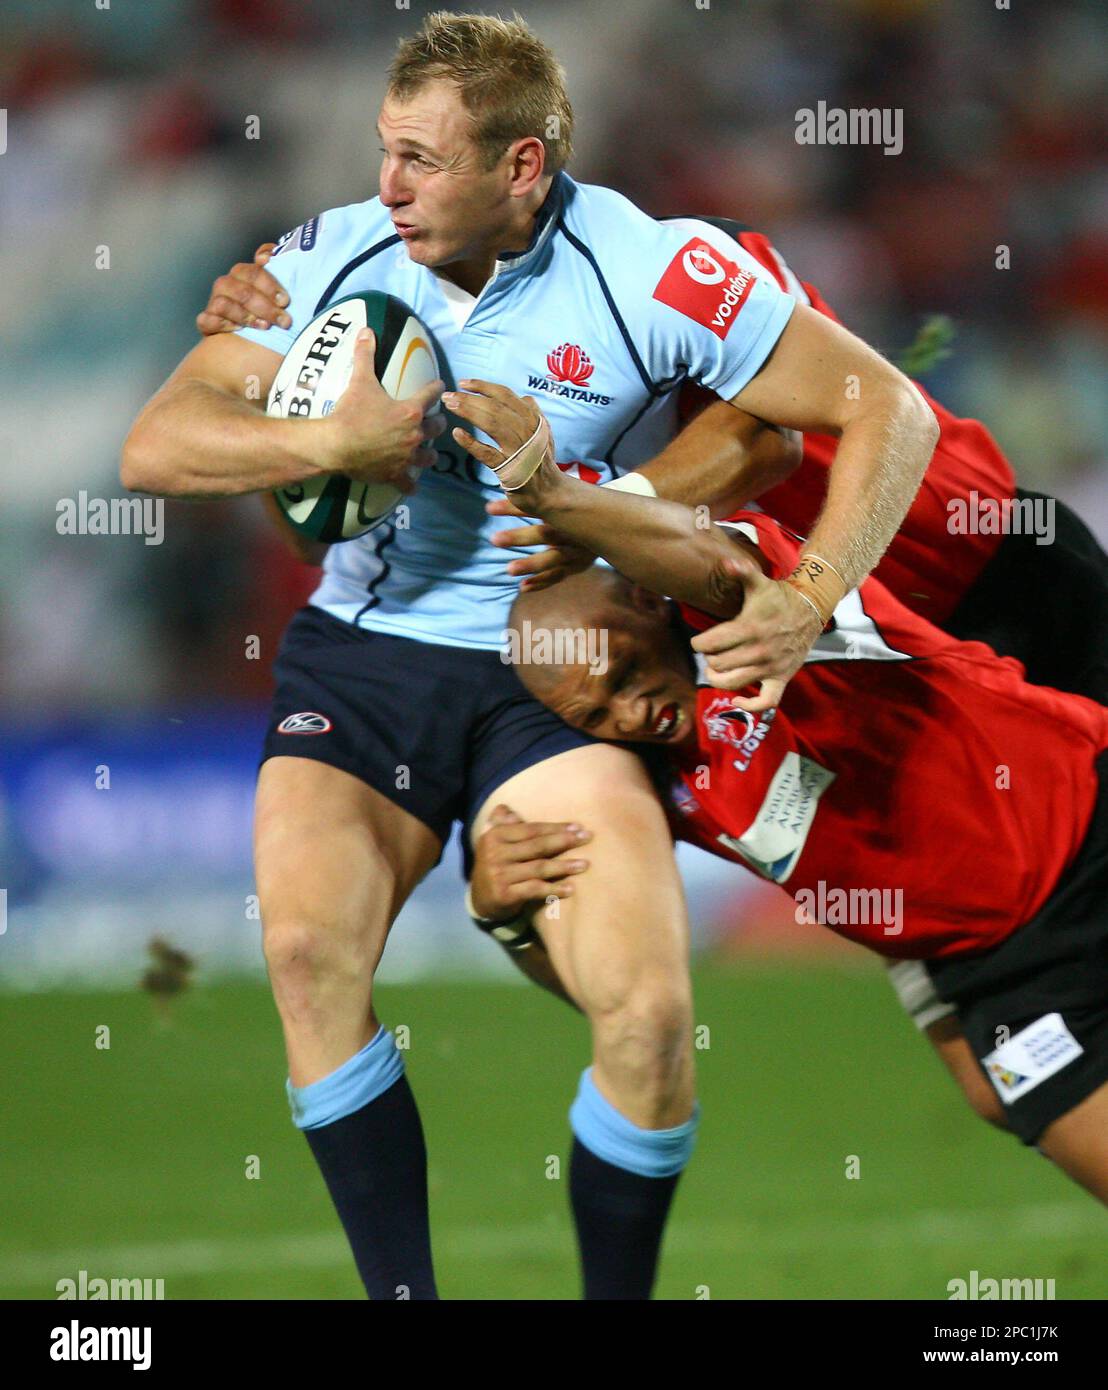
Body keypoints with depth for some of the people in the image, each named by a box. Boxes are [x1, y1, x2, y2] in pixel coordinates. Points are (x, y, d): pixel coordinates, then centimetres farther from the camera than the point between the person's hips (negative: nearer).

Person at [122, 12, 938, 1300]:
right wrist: (330, 441, -18)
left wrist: (810, 598, -18)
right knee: (307, 948, -25)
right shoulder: (338, 256, -1)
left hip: (558, 680, -2)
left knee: (648, 1011, -21)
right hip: (358, 659, 2)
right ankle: (400, 1295, -15)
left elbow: (889, 411, -7)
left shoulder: (654, 274, -11)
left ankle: (614, 1301, 3)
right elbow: (154, 444, -1)